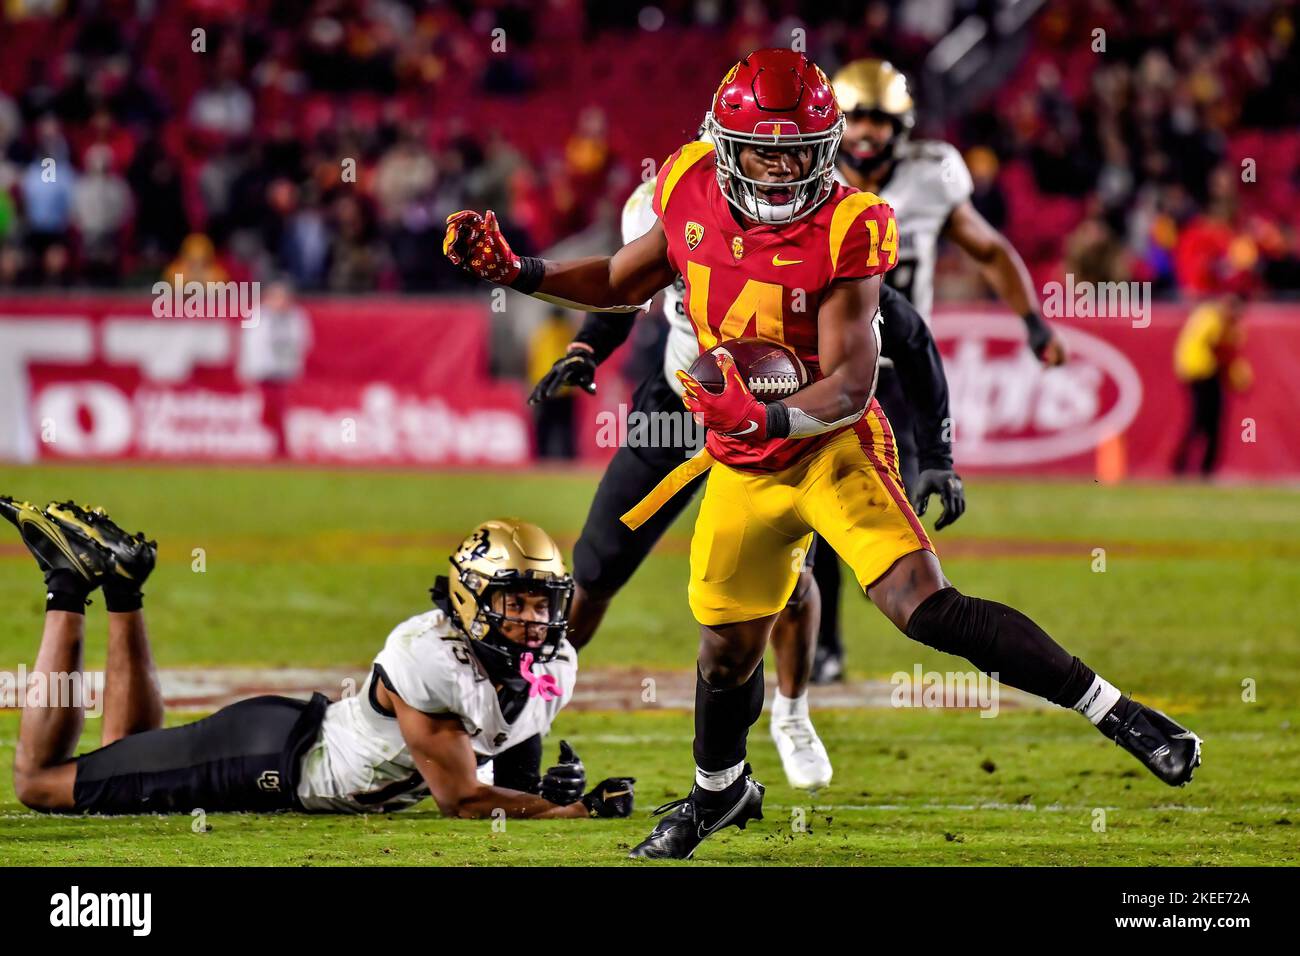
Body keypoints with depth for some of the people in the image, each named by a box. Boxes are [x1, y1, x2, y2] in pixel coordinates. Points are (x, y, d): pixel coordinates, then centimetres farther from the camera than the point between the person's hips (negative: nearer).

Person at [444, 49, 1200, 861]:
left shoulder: (845, 232, -22)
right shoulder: (693, 194, -7)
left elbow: (851, 385, -24)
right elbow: (624, 284, 12)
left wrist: (767, 419, -41)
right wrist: (514, 272, 2)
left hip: (832, 446, -5)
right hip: (742, 468, 5)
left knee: (923, 604, -23)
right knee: (728, 645, 17)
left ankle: (1114, 712, -18)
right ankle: (720, 792, 47)